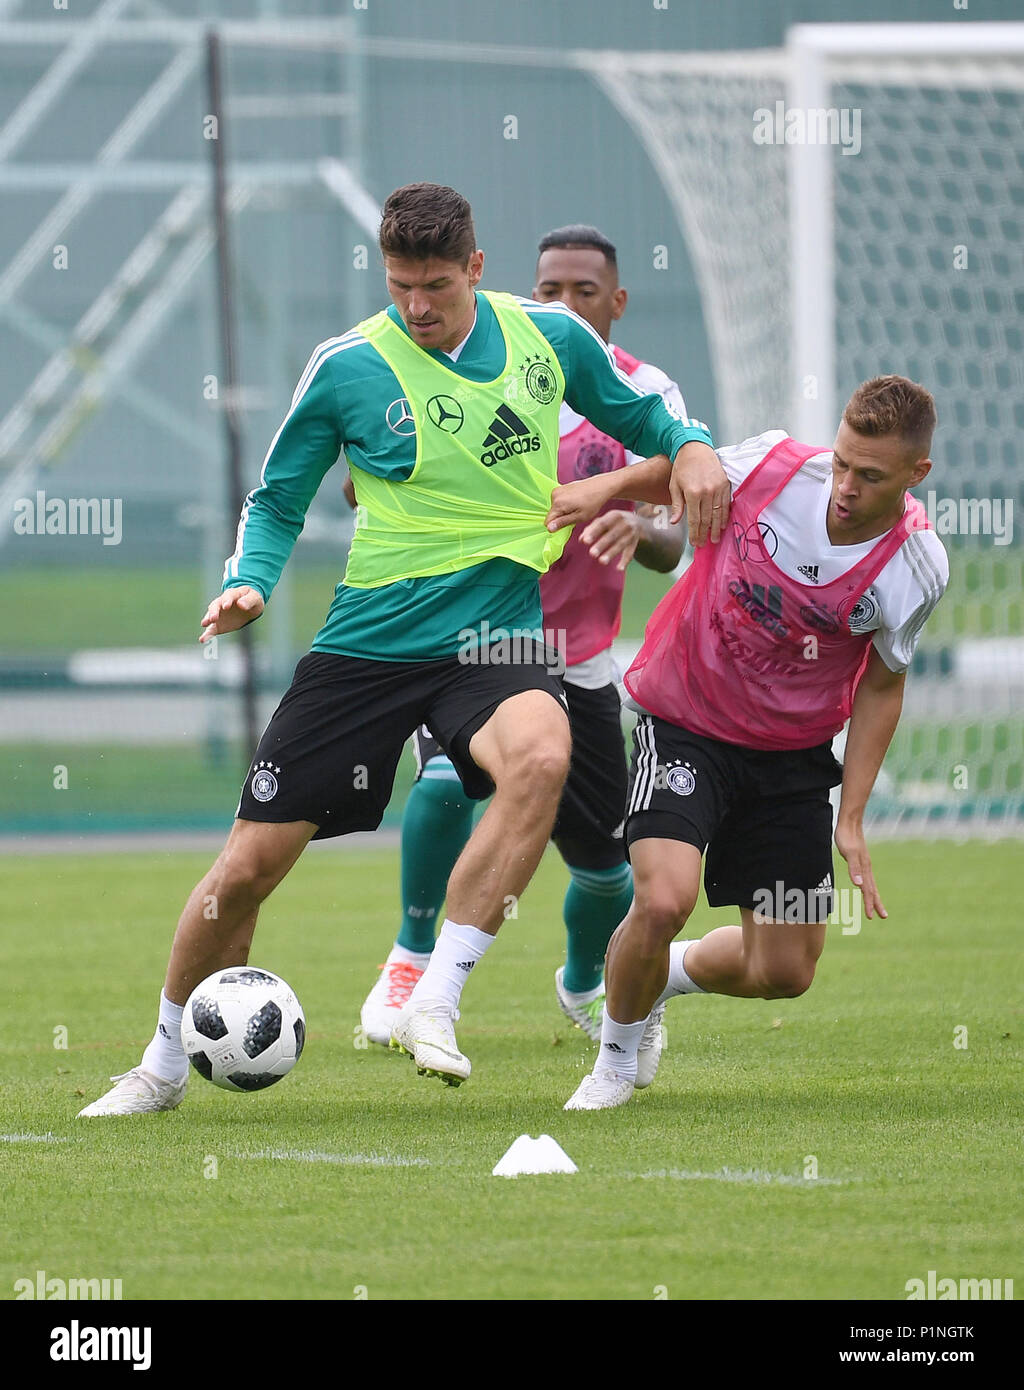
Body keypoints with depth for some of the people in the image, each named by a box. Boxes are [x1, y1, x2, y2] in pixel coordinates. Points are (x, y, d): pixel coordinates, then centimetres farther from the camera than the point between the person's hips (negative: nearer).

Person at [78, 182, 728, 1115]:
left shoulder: (549, 336, 1)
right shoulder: (346, 368, -3)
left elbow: (635, 414, 20)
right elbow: (277, 500, 9)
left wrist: (690, 445, -1)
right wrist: (249, 584, -10)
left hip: (494, 636, 0)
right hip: (368, 644, 0)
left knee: (540, 756, -36)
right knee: (248, 867, -2)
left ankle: (434, 1005, -28)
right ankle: (164, 1065, 23)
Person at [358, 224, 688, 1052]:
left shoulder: (647, 399, -4)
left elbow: (672, 549, -9)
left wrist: (639, 530, -33)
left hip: (577, 658, 2)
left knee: (604, 859, 6)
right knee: (451, 777, -31)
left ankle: (585, 983, 39)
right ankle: (412, 959, -10)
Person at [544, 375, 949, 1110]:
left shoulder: (916, 566, -18)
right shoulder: (774, 466, -21)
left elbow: (882, 685, -1)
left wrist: (852, 818, -3)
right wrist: (601, 490, -12)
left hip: (793, 754, 2)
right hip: (686, 720, -2)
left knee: (785, 971, 3)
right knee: (663, 899, -24)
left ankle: (666, 973, 37)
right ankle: (619, 1051, 6)